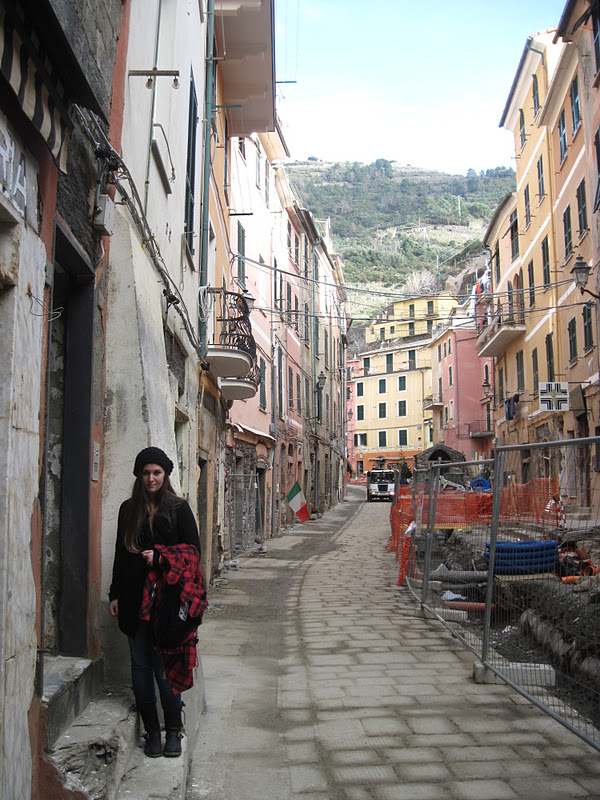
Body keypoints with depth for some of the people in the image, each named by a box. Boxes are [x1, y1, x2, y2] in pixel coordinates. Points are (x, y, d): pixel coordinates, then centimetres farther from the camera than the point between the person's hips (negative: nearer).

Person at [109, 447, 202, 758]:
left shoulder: (178, 508, 2)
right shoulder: (128, 509, 11)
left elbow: (193, 550, 0)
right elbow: (121, 554, 14)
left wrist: (160, 556, -14)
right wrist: (115, 595, 10)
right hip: (134, 600, 3)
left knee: (165, 667, -2)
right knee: (141, 666, 6)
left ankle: (174, 732, 12)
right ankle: (152, 732, 17)